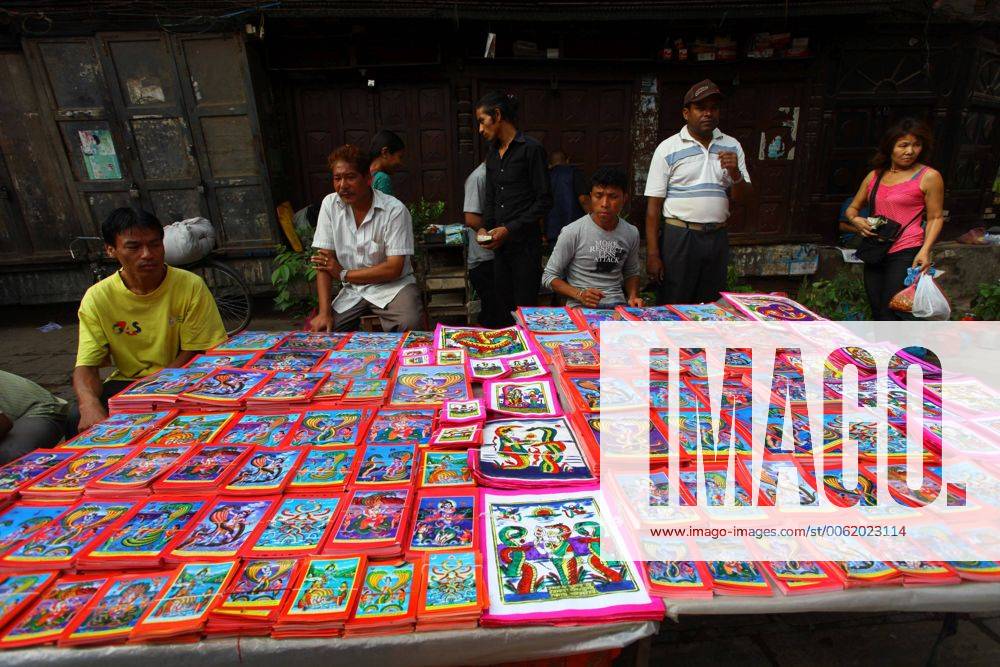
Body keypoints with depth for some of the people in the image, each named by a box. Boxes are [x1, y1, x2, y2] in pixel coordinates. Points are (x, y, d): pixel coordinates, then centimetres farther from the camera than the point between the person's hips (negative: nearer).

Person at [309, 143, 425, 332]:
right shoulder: (330, 205, -2)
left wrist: (343, 273, -9)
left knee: (409, 326, -31)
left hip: (392, 286, -3)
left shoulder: (395, 209, -14)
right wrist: (324, 312, -12)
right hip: (352, 290, 4)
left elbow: (394, 268, -16)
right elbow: (324, 262, -2)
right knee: (319, 331, -15)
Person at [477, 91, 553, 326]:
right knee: (503, 308, 10)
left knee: (525, 307, -3)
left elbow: (544, 201, -9)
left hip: (525, 243, -6)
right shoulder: (492, 154, 16)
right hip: (500, 244, 7)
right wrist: (485, 228, 3)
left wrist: (510, 229, -14)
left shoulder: (531, 149, -6)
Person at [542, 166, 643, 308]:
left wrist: (633, 296, 2)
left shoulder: (632, 233, 6)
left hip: (618, 304, 4)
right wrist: (579, 294, -18)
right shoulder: (572, 232, -8)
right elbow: (549, 276, -3)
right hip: (580, 306, -4)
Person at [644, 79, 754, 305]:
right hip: (679, 237, -4)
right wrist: (652, 253, -11)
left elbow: (745, 199, 10)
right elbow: (654, 204, -6)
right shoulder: (668, 149, -3)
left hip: (717, 238, 4)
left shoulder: (732, 147, 10)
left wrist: (735, 173, -11)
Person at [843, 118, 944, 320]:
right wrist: (856, 220, -4)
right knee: (877, 313, 10)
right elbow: (853, 208, 19)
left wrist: (925, 251, -14)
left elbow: (936, 218, -1)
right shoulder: (875, 176, 12)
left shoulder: (929, 177, -1)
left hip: (906, 254, -5)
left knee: (892, 313, -13)